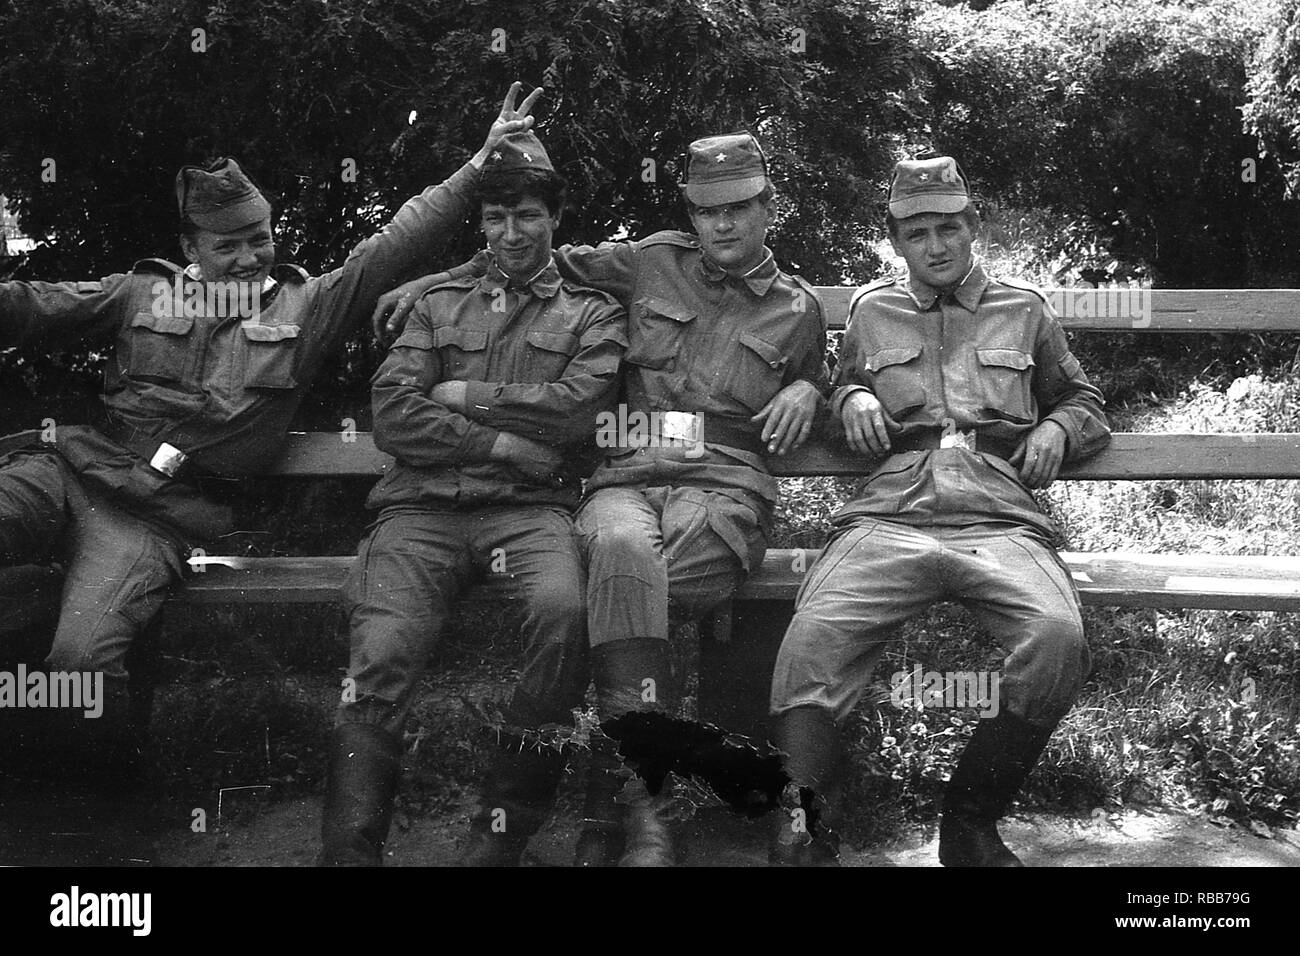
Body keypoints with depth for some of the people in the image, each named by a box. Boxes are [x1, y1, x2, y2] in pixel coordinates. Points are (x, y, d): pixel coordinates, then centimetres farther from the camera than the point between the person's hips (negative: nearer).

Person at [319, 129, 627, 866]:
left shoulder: (593, 313, 21)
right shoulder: (440, 305, 26)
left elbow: (575, 410, 0)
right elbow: (394, 417, 9)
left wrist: (465, 397, 3)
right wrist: (503, 441, -2)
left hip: (529, 506, -1)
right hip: (425, 507, 2)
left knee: (564, 609, -36)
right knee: (380, 658, -27)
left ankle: (500, 838, -23)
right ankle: (350, 848, -17)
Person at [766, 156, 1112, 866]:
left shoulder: (1023, 310, 25)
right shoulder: (871, 311, 26)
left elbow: (1083, 403, 34)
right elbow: (839, 390, 39)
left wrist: (1057, 428, 10)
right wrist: (851, 399, 14)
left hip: (1001, 521, 0)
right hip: (887, 518, 0)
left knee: (1057, 639, -33)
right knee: (813, 637, -32)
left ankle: (970, 826, -16)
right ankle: (804, 829, -19)